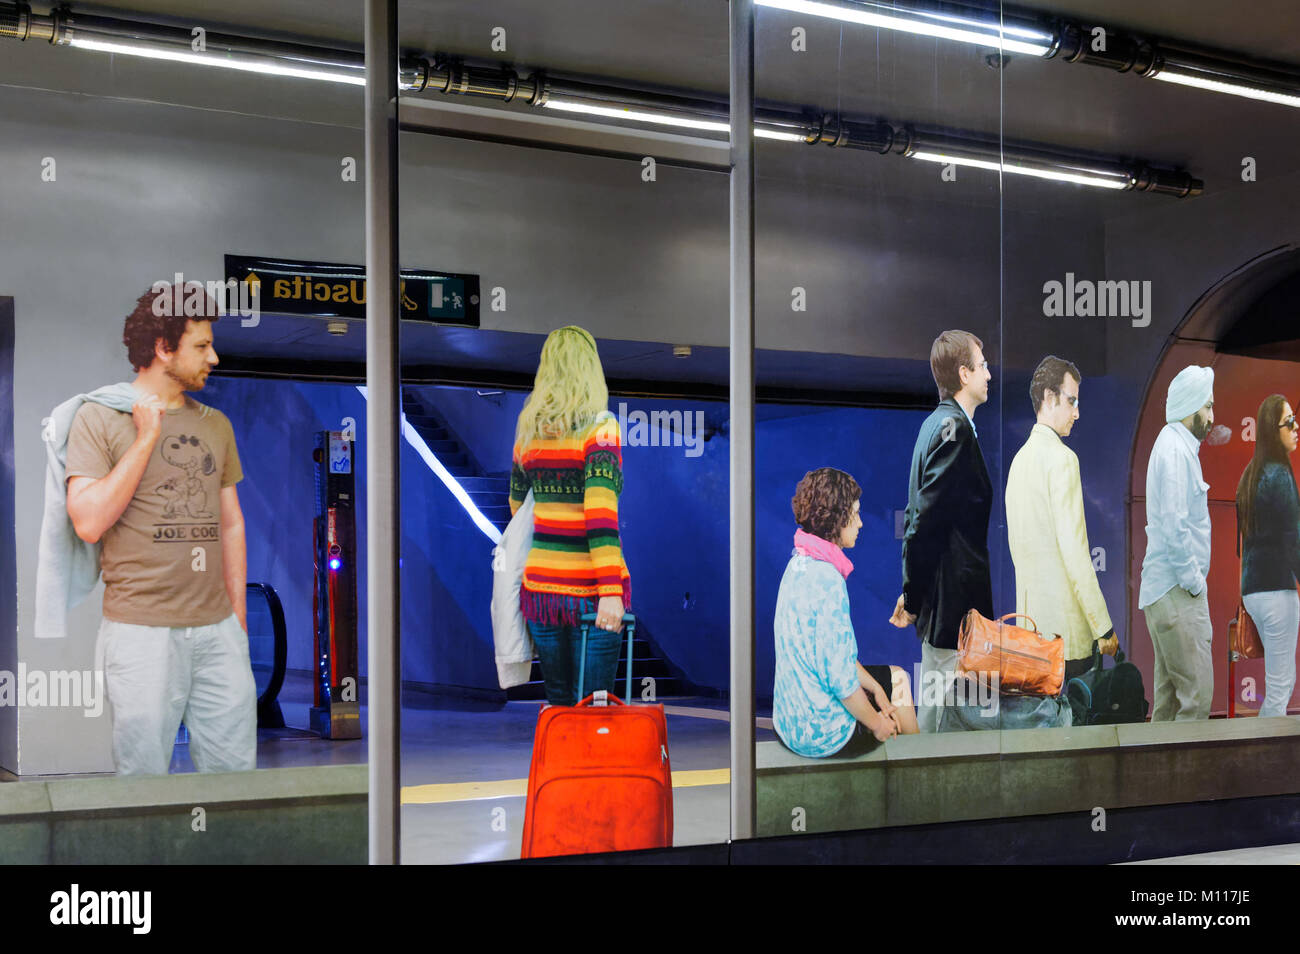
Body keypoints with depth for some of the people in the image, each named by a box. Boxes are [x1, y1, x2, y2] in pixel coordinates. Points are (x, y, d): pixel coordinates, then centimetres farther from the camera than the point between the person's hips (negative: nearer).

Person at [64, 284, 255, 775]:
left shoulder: (216, 424, 16)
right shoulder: (100, 417, 1)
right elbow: (89, 522, -10)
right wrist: (147, 437, -8)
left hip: (217, 629, 5)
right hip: (142, 629, -4)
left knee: (235, 779, 4)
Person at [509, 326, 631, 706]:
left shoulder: (528, 430, 7)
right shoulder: (599, 426, -10)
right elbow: (600, 512, -20)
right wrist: (611, 591, -23)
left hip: (539, 585, 5)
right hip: (589, 588, -5)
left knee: (557, 702, 15)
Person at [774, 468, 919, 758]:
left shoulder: (801, 563, 3)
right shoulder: (826, 579, -26)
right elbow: (840, 677, -24)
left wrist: (875, 688, 13)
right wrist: (875, 723, -9)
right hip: (822, 732, -9)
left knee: (896, 676, 24)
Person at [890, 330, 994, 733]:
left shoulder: (937, 424, 14)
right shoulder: (955, 428, -16)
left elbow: (919, 514, 17)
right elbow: (927, 517, -20)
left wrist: (913, 591, 17)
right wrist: (913, 594, -13)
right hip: (956, 593, -10)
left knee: (934, 700, 15)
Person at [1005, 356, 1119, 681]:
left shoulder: (1020, 458, 13)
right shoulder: (1062, 459, -12)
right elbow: (1074, 550, -17)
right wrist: (1104, 629, -14)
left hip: (1030, 618, 8)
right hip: (1065, 628, -8)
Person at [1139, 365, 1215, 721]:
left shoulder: (1178, 446, 19)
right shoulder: (1175, 449, -13)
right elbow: (1174, 524, -21)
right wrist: (1194, 581, -15)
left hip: (1165, 591, 10)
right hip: (1176, 591, -10)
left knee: (1168, 697, 11)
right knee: (1197, 694, -11)